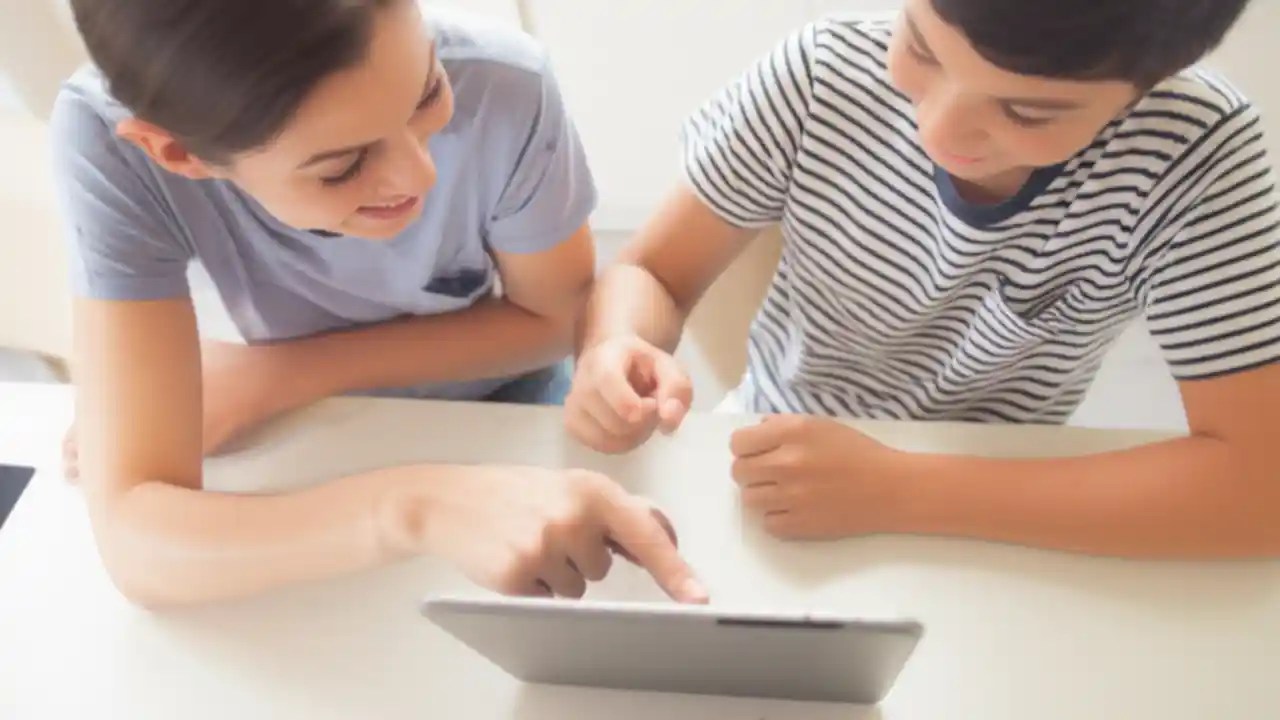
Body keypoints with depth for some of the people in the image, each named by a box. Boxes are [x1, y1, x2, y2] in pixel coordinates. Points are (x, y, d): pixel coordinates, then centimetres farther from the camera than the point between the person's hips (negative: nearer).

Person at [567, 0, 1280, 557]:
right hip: (768, 482, 2)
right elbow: (652, 274, -8)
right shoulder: (825, 73, -17)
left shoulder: (1195, 152, -21)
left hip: (983, 535, -1)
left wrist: (902, 491, -30)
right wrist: (618, 351, -30)